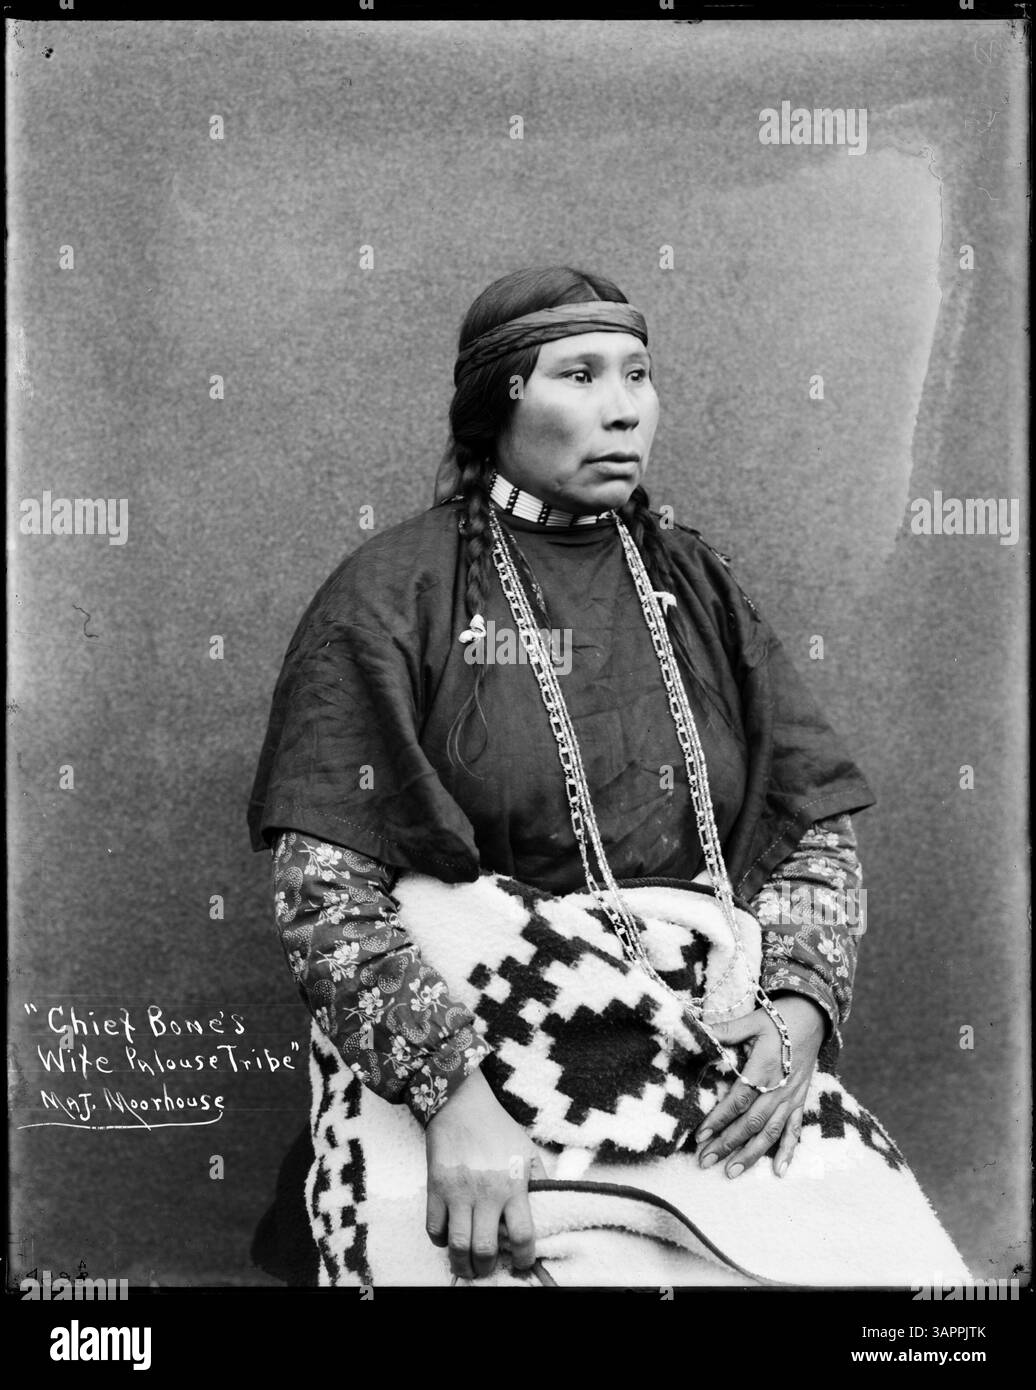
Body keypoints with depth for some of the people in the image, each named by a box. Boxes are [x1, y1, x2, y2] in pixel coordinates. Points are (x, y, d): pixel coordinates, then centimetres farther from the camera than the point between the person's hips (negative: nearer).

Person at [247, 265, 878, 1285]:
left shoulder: (691, 580, 13)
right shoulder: (394, 595, -2)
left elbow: (817, 821, 10)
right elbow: (321, 885, -9)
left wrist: (802, 1006, -8)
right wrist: (454, 1092, -21)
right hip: (475, 1040, -4)